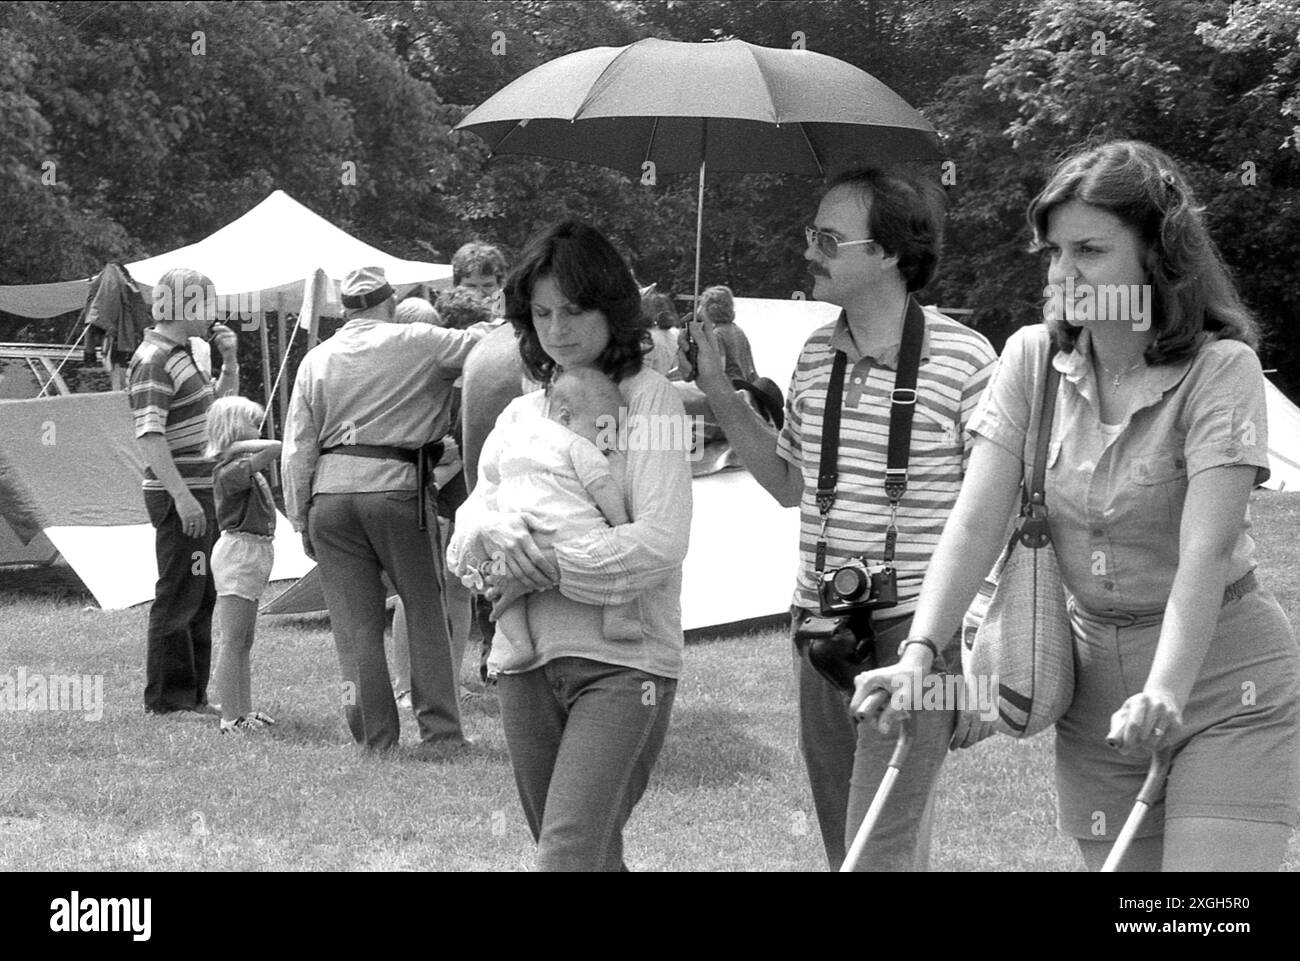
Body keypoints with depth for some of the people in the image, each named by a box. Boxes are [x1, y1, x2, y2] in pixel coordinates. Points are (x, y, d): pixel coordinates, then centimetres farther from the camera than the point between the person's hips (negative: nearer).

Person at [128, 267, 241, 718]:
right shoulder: (152, 361, -15)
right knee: (179, 597, -6)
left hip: (202, 493, 10)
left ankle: (193, 695, 21)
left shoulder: (181, 355, 16)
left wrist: (229, 360, 12)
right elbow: (149, 436, -23)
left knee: (204, 597, 14)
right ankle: (166, 699, -1)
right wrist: (182, 495, -28)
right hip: (181, 497, -10)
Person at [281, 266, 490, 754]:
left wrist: (301, 521, 13)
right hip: (393, 485, -3)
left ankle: (375, 738, 9)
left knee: (355, 622, 6)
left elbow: (297, 450, 9)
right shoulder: (416, 343, 1)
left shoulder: (316, 360, 11)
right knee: (425, 608, 7)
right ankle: (440, 732, 5)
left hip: (330, 492, 3)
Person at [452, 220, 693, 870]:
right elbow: (469, 516, 9)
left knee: (568, 853, -18)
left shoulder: (648, 398, -4)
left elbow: (660, 543, -14)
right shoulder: (522, 412, 14)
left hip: (622, 662, -6)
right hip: (527, 663, 6)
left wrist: (545, 569, -14)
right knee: (593, 857, 15)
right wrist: (497, 529, -15)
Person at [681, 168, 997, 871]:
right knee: (841, 845, 15)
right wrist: (719, 391, 12)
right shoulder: (815, 355, 8)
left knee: (878, 849, -11)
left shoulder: (962, 359, -11)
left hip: (914, 629, -7)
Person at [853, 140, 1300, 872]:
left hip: (1224, 679, -5)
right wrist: (921, 652, -21)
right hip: (1099, 686, 5)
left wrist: (1164, 692, -37)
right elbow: (977, 522, -7)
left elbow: (1204, 551, -24)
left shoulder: (1222, 369, -14)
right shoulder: (1033, 359, 0)